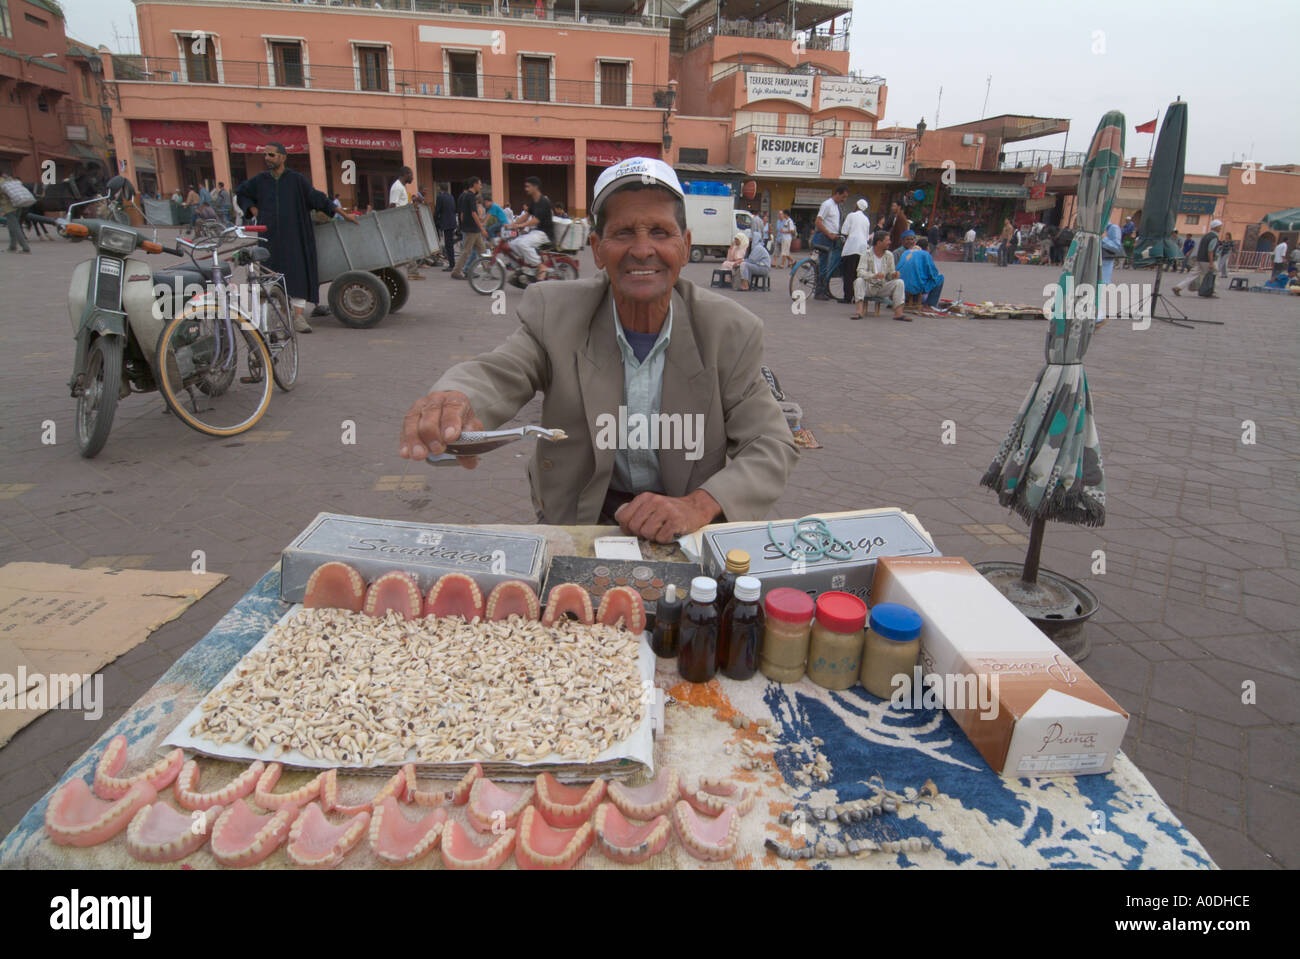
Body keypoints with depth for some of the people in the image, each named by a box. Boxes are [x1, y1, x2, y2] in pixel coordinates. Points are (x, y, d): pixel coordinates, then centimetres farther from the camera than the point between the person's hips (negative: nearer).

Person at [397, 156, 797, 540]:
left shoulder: (732, 331, -9)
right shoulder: (555, 312, -8)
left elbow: (773, 447, -11)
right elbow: (494, 373, -21)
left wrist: (699, 505, -30)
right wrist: (451, 400, -47)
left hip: (687, 530, 1)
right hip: (576, 523, 0)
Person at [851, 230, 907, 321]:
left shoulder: (889, 255, 6)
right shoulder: (867, 254, -8)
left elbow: (890, 273, 8)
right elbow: (860, 272, -22)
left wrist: (894, 274, -18)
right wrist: (874, 276, -39)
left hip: (883, 287, 3)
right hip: (869, 287, -3)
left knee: (899, 282, -20)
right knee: (859, 281, -32)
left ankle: (898, 313, -29)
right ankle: (860, 312, -42)